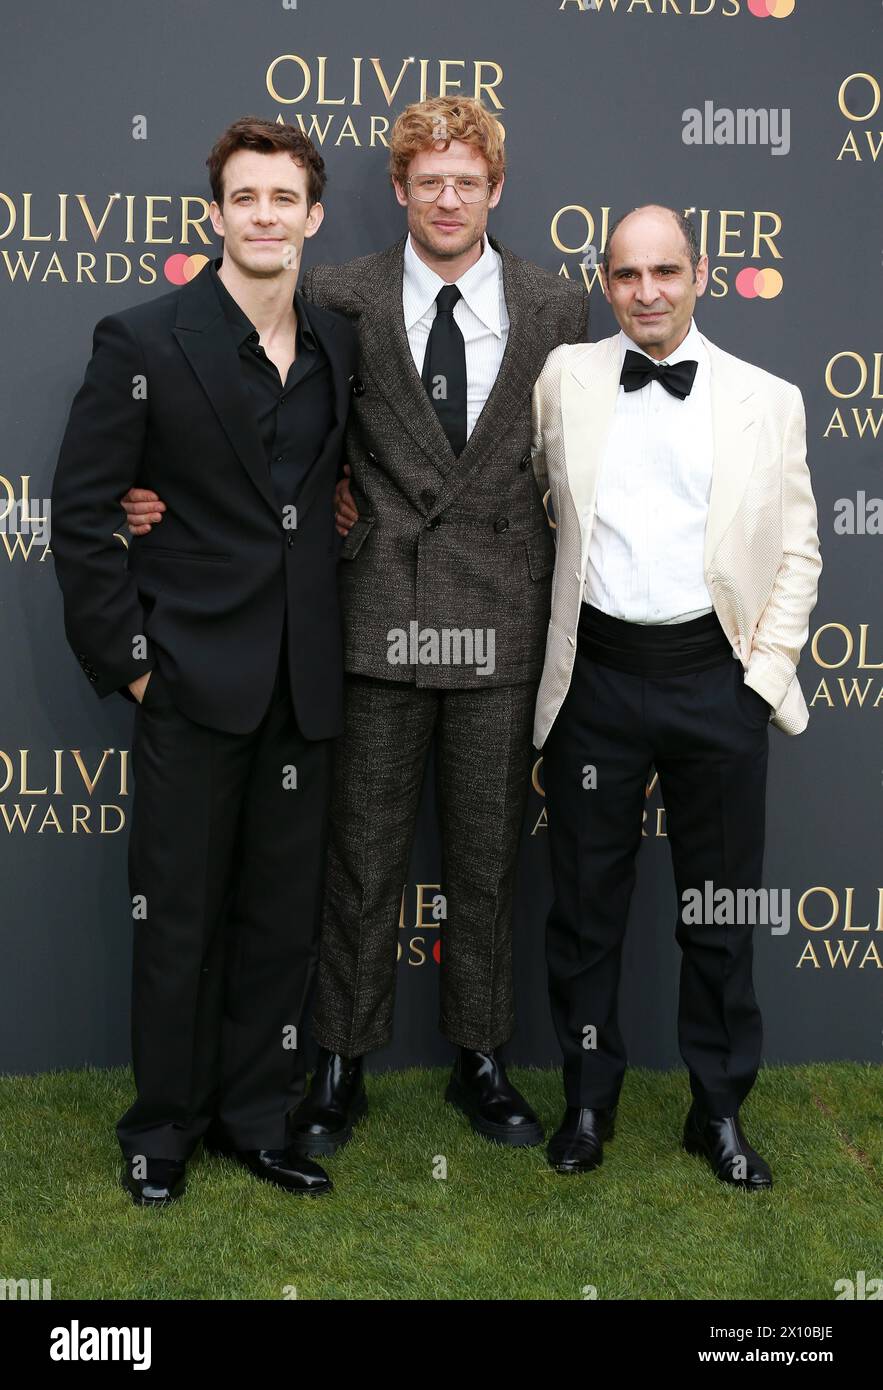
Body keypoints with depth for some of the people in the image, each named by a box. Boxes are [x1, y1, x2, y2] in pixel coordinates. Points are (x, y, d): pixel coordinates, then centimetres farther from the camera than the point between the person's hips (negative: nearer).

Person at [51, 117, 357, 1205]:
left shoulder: (341, 344, 8)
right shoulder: (143, 341, -6)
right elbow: (78, 514, -6)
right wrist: (128, 656, -8)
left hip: (303, 685, 4)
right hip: (193, 677, -4)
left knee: (283, 912, 12)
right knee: (178, 914, 6)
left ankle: (255, 1116, 28)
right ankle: (163, 1128, 24)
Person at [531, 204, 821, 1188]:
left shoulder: (768, 399, 4)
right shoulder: (565, 377, 5)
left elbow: (798, 549, 6)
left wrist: (764, 670, -2)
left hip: (716, 675, 0)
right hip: (597, 673, 0)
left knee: (720, 912, 10)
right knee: (585, 904, 9)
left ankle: (719, 1111, 26)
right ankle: (588, 1100, 27)